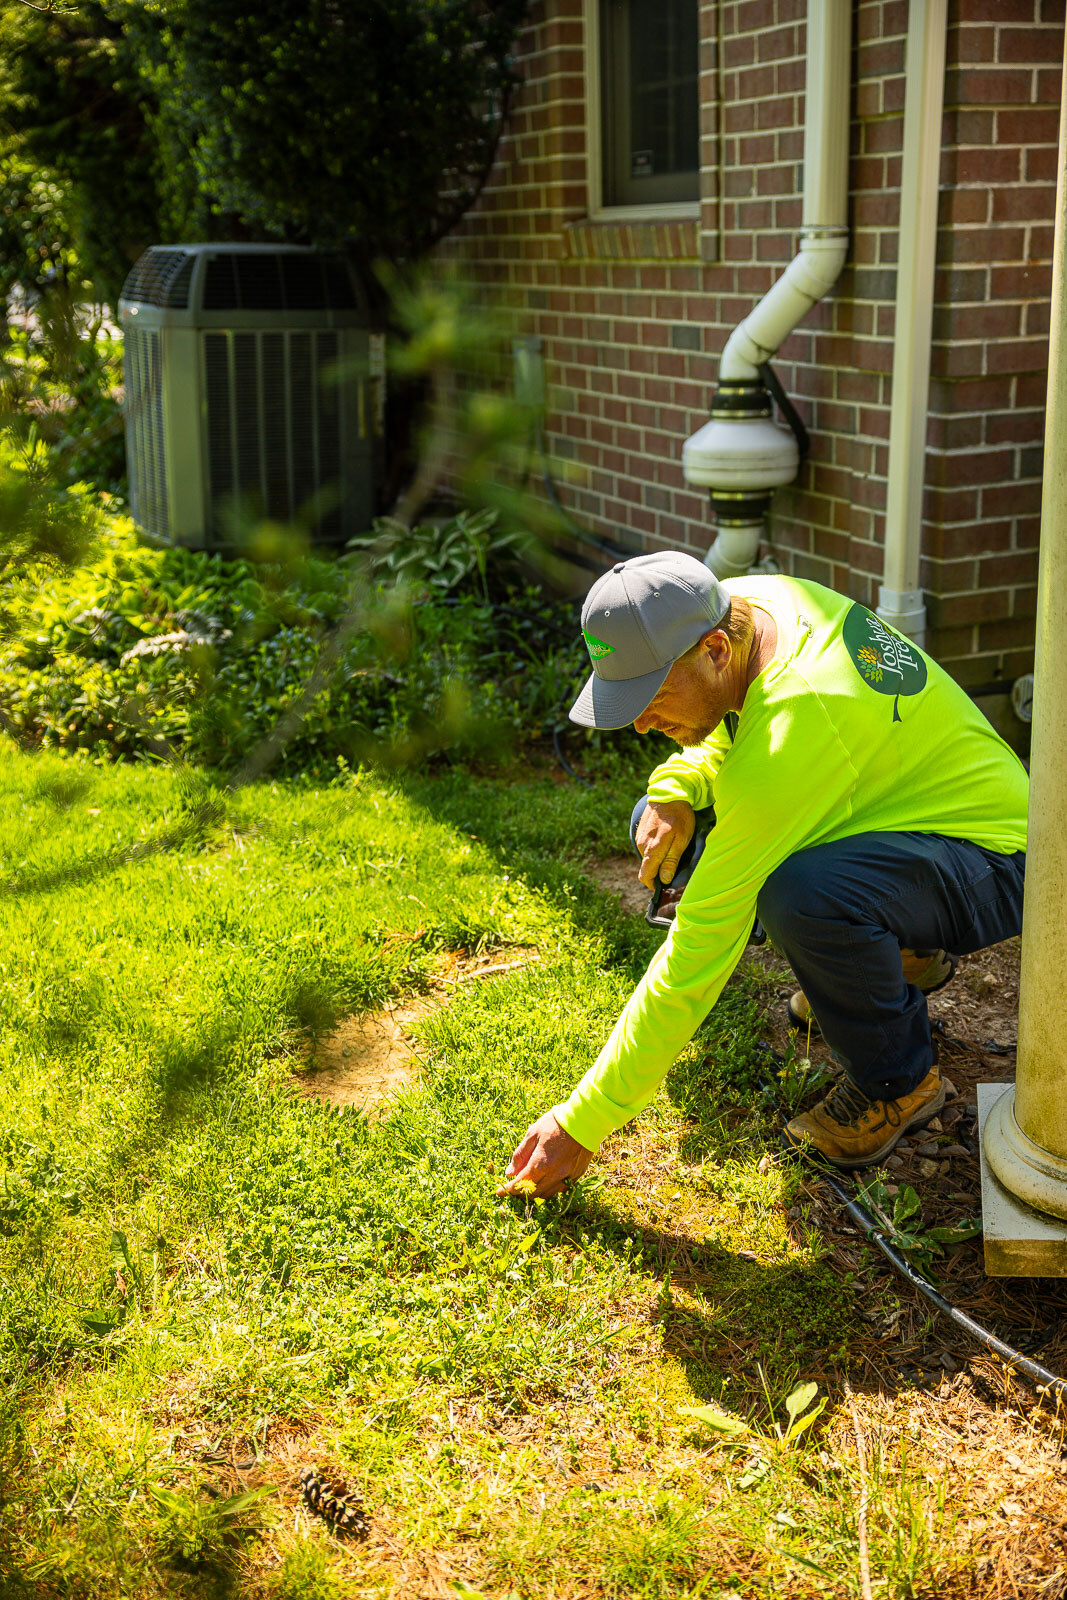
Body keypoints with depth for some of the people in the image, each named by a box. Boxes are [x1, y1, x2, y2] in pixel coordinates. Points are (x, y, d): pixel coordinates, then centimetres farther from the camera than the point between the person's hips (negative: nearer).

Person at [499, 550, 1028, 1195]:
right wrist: (674, 790, -11)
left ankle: (900, 1080, -9)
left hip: (999, 867, -9)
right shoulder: (752, 598, -10)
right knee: (664, 830, 3)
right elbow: (725, 732, 13)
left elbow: (697, 958, -32)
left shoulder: (787, 741, -35)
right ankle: (899, 950, 16)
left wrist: (583, 1123, -25)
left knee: (801, 894, -40)